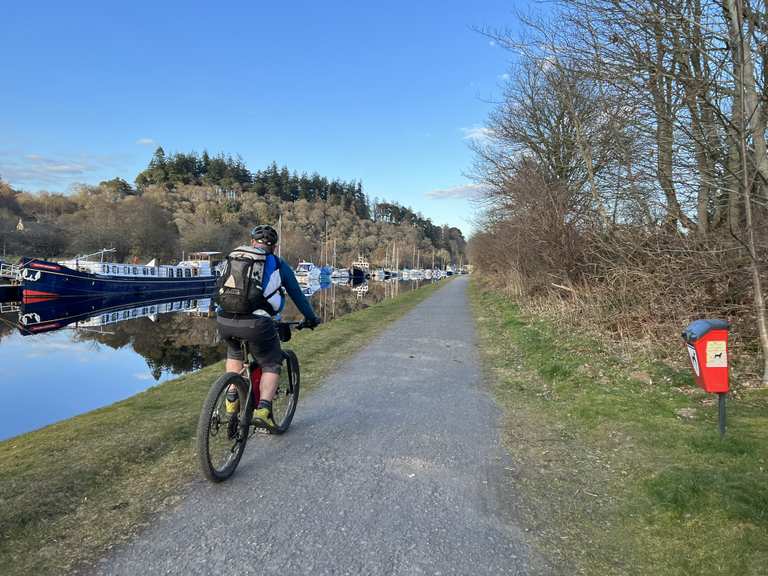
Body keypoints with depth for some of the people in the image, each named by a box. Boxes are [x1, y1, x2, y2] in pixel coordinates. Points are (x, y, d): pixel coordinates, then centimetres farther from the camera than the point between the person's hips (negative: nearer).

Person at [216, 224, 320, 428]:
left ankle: (231, 399, 26)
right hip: (255, 323, -4)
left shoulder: (233, 257, 21)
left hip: (224, 321, 4)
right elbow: (297, 294, 20)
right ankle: (263, 409, 0)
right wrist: (311, 318, 34)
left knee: (234, 352, 34)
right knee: (271, 365, 16)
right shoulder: (277, 264, 12)